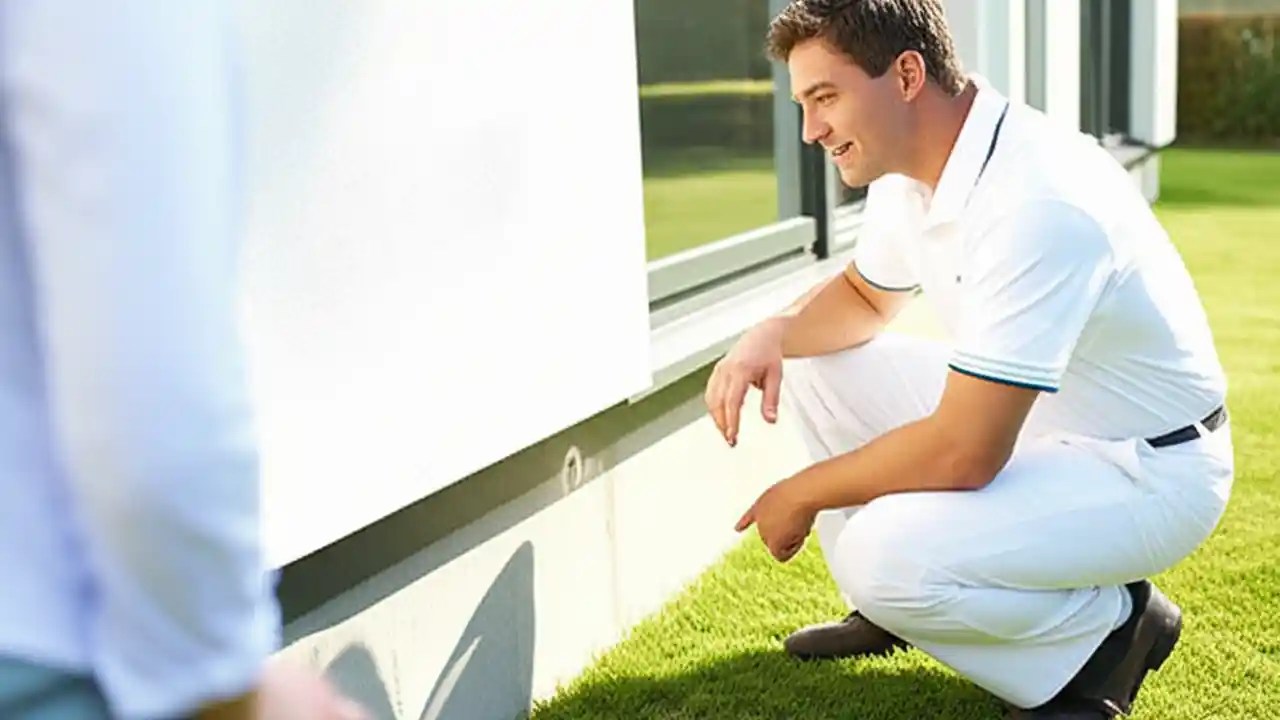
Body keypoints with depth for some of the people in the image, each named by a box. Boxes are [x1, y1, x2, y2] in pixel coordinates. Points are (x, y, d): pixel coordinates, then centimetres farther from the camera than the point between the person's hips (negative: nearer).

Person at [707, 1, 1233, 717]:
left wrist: (800, 494, -18)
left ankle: (1111, 626, -3)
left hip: (1149, 469, -9)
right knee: (811, 360, 6)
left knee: (888, 557, -29)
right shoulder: (911, 168, -4)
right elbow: (863, 295, 16)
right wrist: (773, 333, -6)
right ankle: (888, 608, 16)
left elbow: (962, 454, -33)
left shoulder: (1033, 201, -32)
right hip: (1023, 421, 9)